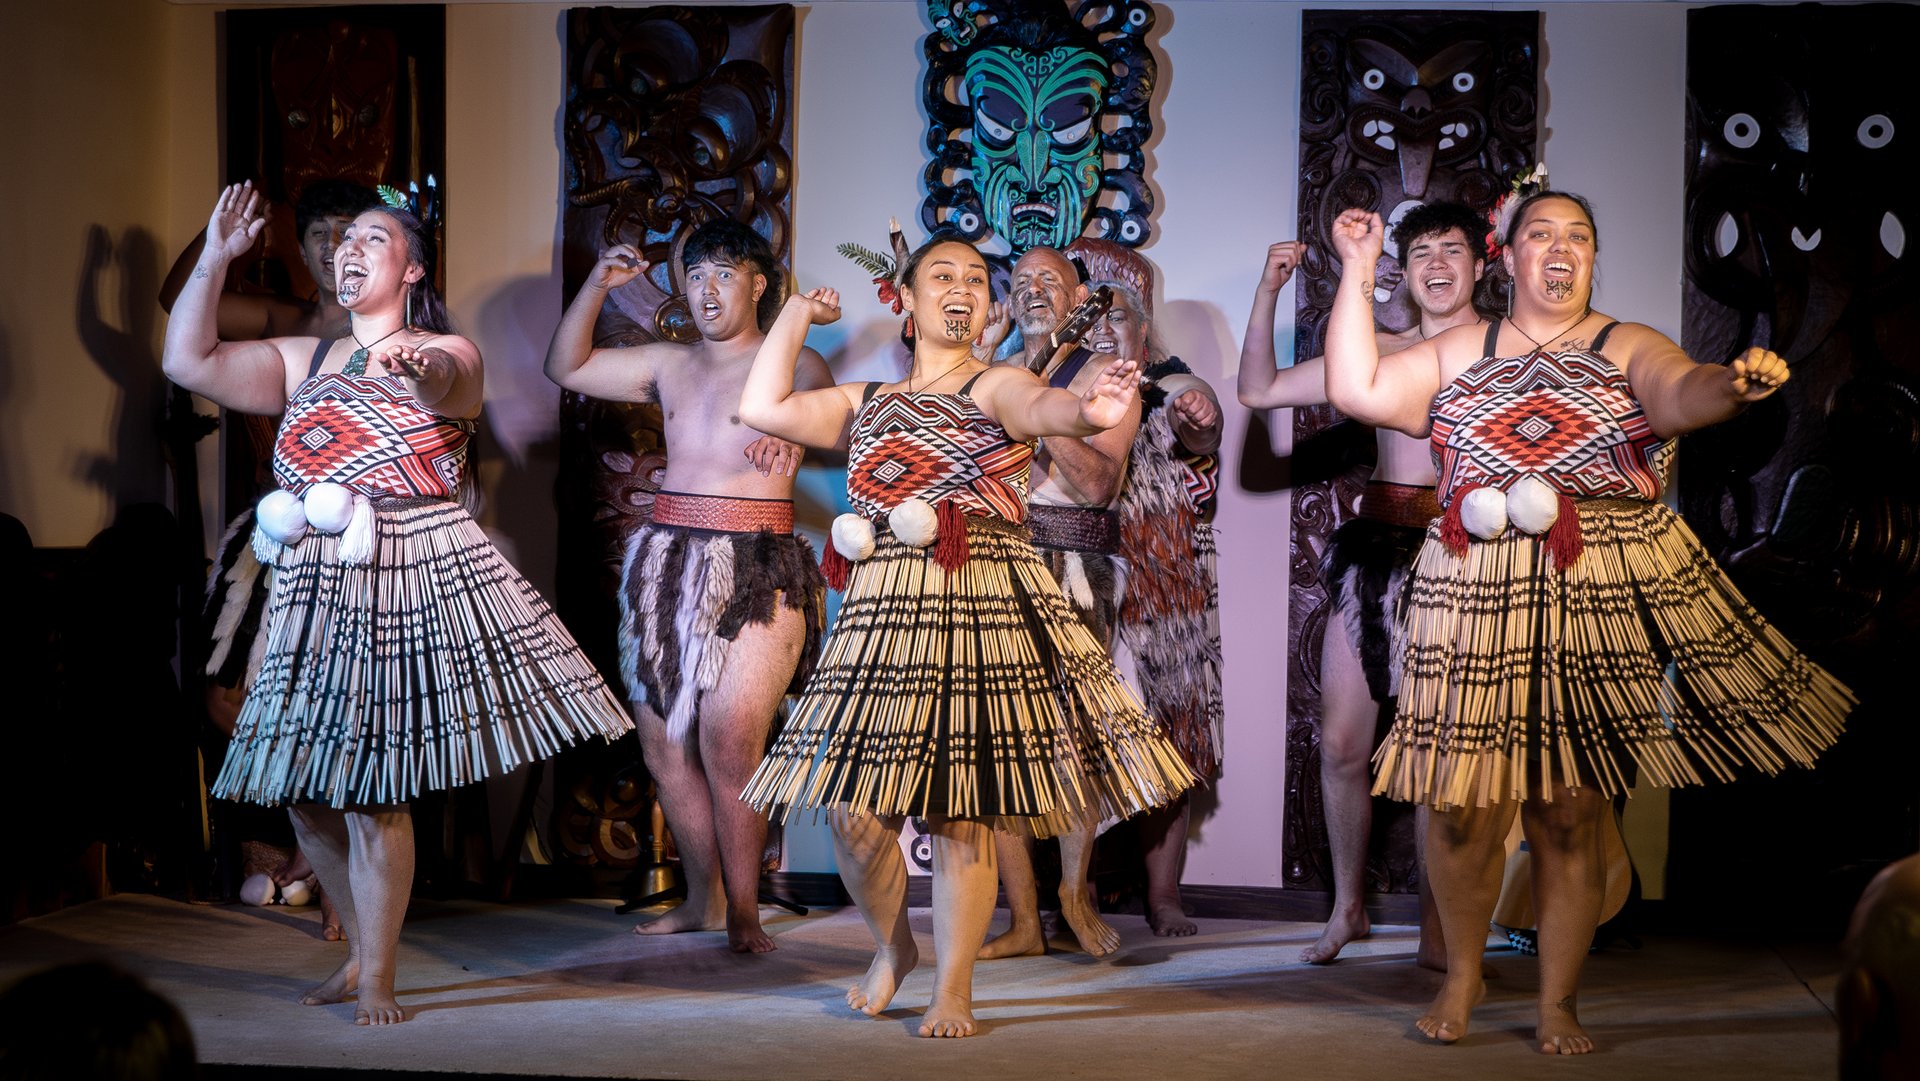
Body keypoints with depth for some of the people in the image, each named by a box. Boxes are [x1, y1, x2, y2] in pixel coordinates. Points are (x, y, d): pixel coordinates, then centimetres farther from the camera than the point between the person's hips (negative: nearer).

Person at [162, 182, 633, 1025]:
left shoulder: (444, 354, 3)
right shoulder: (303, 362, 18)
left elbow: (443, 383, -22)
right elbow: (188, 361, 11)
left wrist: (424, 368, -46)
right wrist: (214, 259, 5)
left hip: (411, 581, -6)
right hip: (314, 590, 6)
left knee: (370, 789, -9)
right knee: (305, 790, 6)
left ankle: (377, 981, 1)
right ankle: (362, 950, 26)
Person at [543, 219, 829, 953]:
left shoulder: (792, 364, -1)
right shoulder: (670, 366, 15)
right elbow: (566, 367, 19)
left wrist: (790, 429, -41)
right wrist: (597, 286, 7)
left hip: (756, 573, -6)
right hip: (666, 562, 6)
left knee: (728, 747, -13)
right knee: (663, 747, 7)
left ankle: (743, 912, -4)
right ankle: (703, 899, 20)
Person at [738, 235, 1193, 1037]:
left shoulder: (995, 387, 3)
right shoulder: (865, 404, 19)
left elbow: (1040, 406, -20)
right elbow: (761, 408, 17)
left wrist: (1086, 411, -45)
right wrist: (797, 313, 25)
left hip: (981, 611, -4)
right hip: (879, 615, 4)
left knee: (961, 808, -6)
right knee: (853, 807, 1)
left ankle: (954, 987, 8)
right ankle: (892, 948, 28)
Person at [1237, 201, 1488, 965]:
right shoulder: (1381, 352, 14)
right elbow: (1259, 391, 13)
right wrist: (1267, 294, 4)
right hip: (1375, 550, 3)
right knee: (1340, 744, 4)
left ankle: (1435, 929, 11)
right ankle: (1348, 907, 22)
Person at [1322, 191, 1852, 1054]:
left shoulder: (1628, 349, 7)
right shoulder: (1457, 353, 14)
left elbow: (1680, 395, -13)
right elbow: (1358, 391, 5)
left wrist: (1733, 386, -36)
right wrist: (1358, 272, 6)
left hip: (1602, 595, -1)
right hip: (1476, 597, 1)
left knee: (1570, 814, 1)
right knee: (1461, 806, -1)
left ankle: (1558, 1004, 13)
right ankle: (1463, 973, 22)